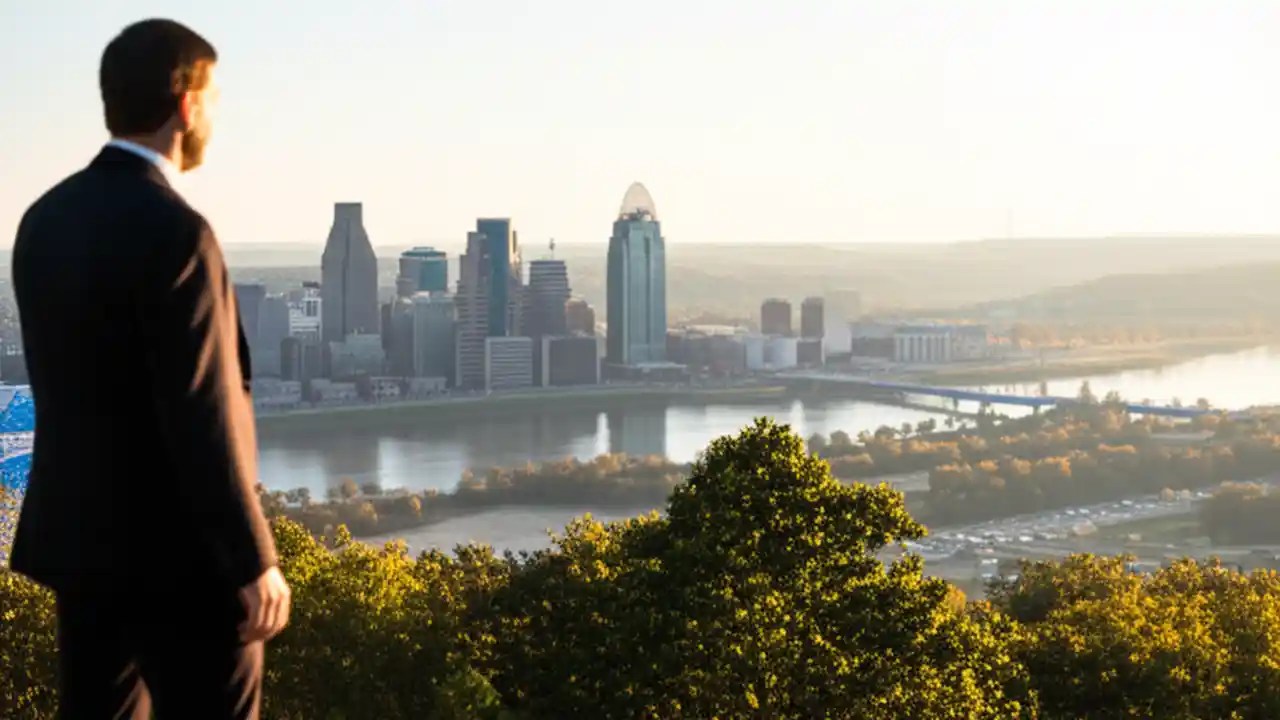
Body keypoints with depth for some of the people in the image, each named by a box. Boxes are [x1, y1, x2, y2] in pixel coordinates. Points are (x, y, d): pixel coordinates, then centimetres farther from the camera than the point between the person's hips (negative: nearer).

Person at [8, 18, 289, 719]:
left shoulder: (45, 217, 5)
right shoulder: (174, 232, -20)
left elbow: (63, 381, 12)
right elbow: (202, 420, -21)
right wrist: (254, 559, -15)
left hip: (81, 533, 8)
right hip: (176, 552, -8)